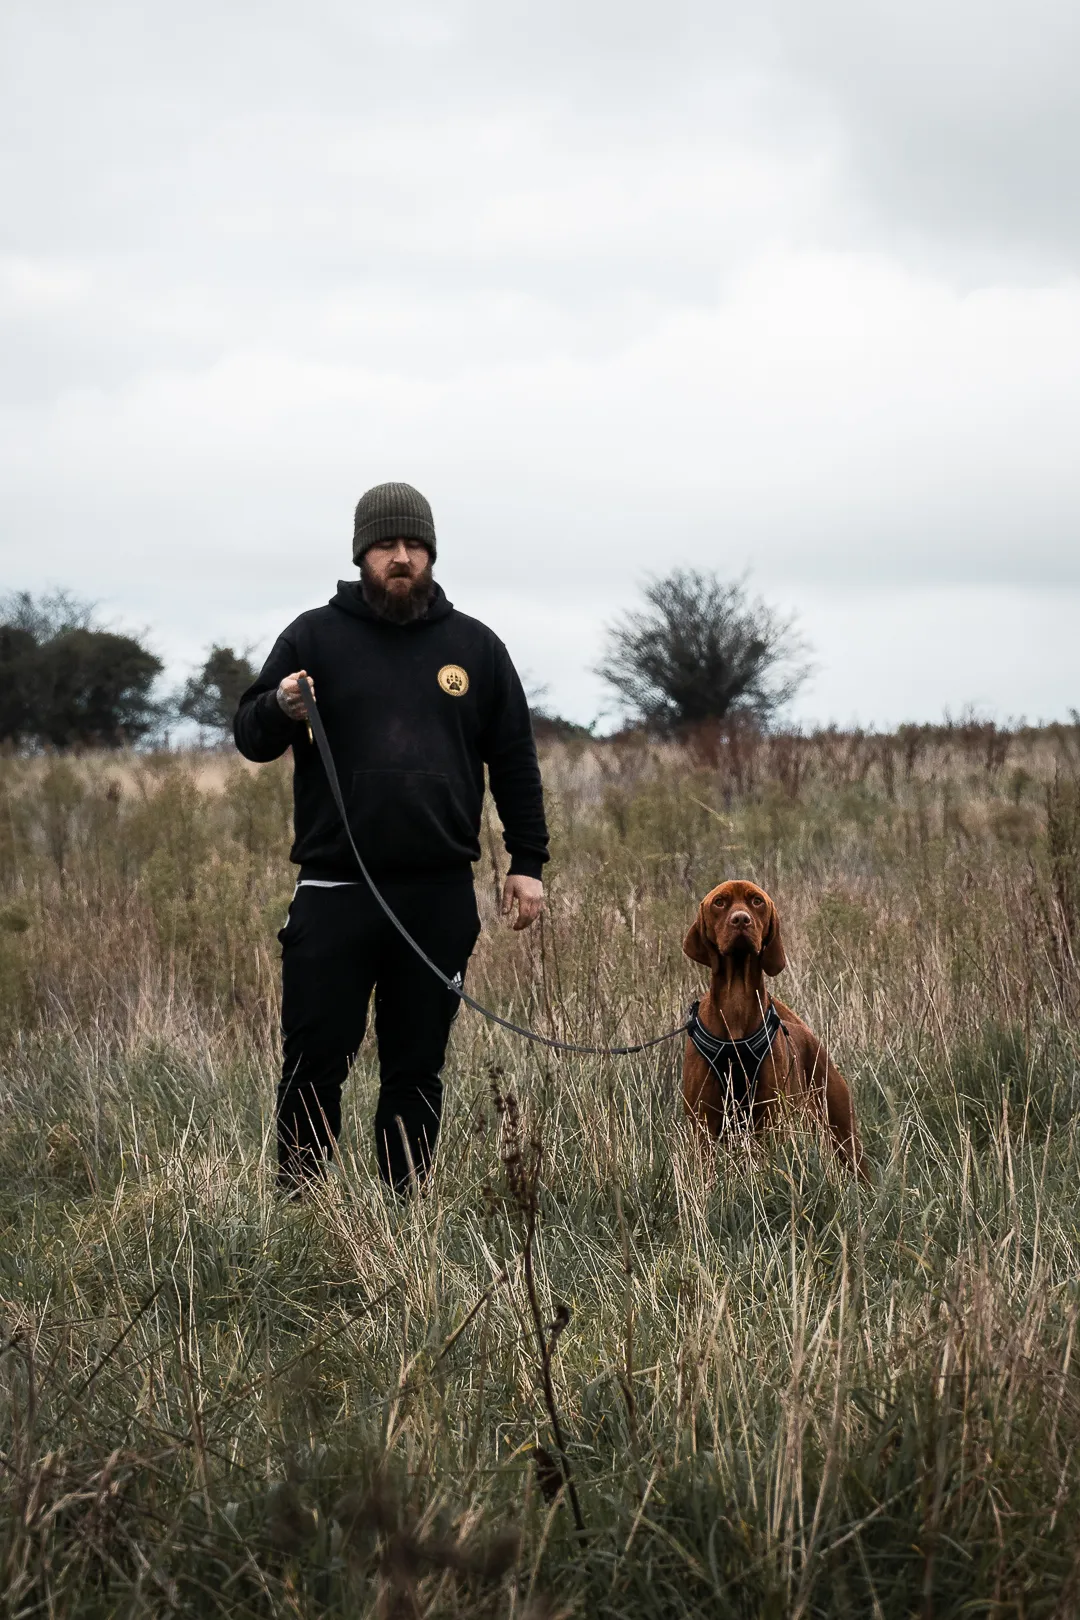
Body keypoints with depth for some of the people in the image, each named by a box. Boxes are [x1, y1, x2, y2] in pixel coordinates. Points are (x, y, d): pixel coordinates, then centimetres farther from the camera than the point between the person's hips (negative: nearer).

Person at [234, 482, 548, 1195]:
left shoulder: (474, 646, 10)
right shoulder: (315, 636, 5)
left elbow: (515, 762, 14)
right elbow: (249, 736, 4)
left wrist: (528, 862, 8)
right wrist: (280, 710, -19)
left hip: (441, 897, 2)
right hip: (334, 893, -2)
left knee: (418, 1068, 7)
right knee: (314, 1063, -3)